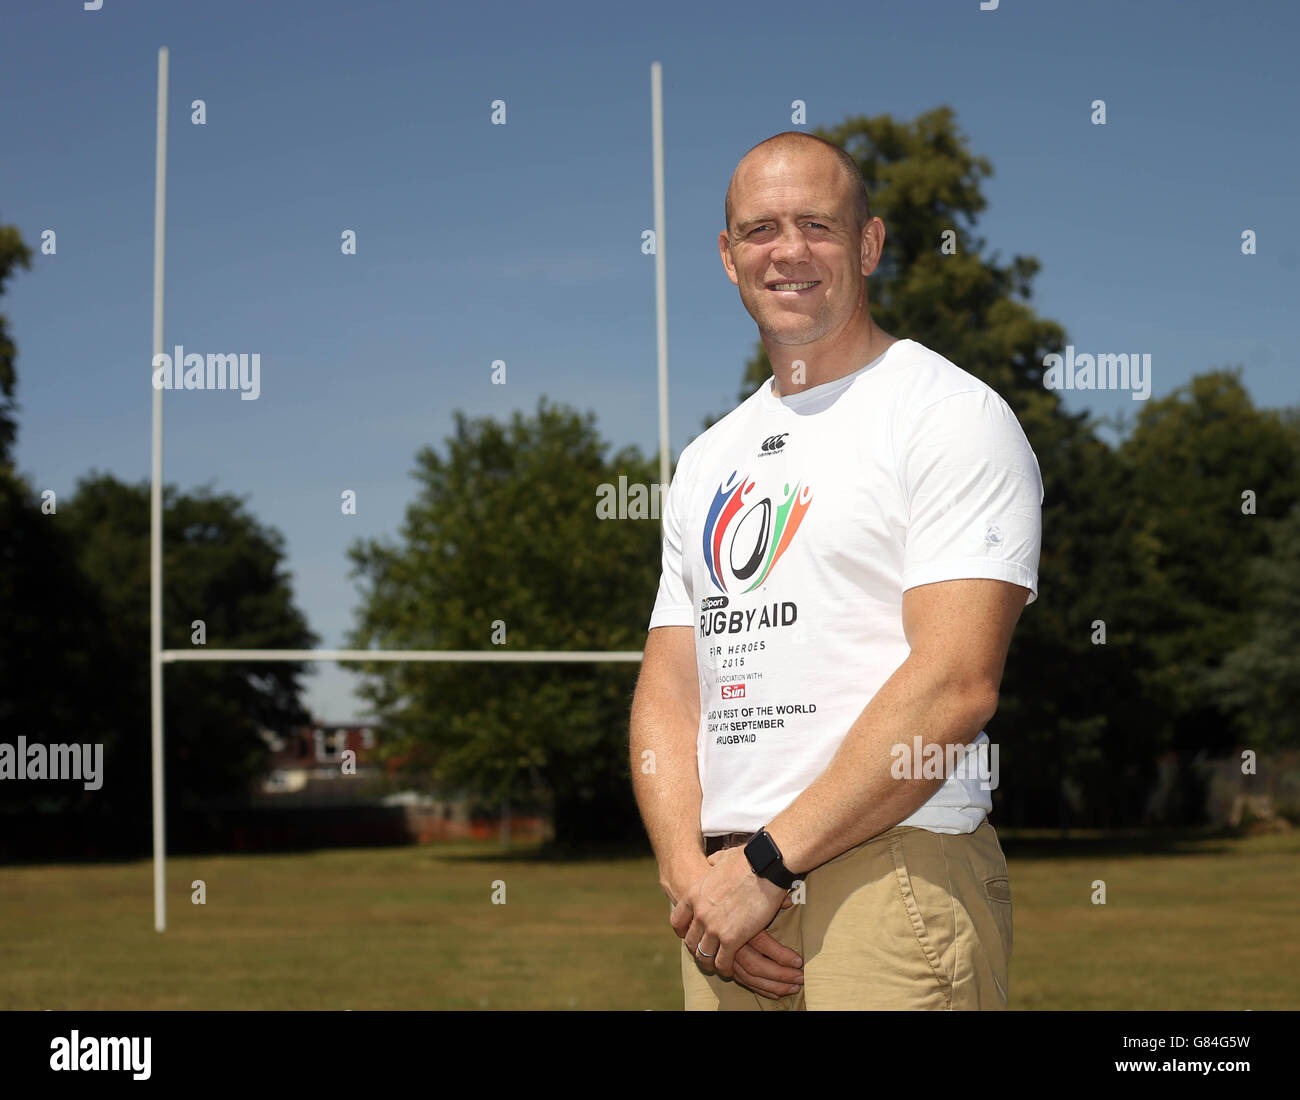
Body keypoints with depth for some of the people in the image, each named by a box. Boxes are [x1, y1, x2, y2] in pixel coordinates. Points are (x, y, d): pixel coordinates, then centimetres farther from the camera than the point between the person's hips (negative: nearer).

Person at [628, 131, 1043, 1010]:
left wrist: (765, 864, -15)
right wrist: (689, 871, -4)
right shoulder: (709, 459, 18)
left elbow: (956, 684, -15)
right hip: (730, 886, 6)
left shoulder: (952, 416, -4)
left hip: (896, 873, -6)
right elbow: (669, 686, 14)